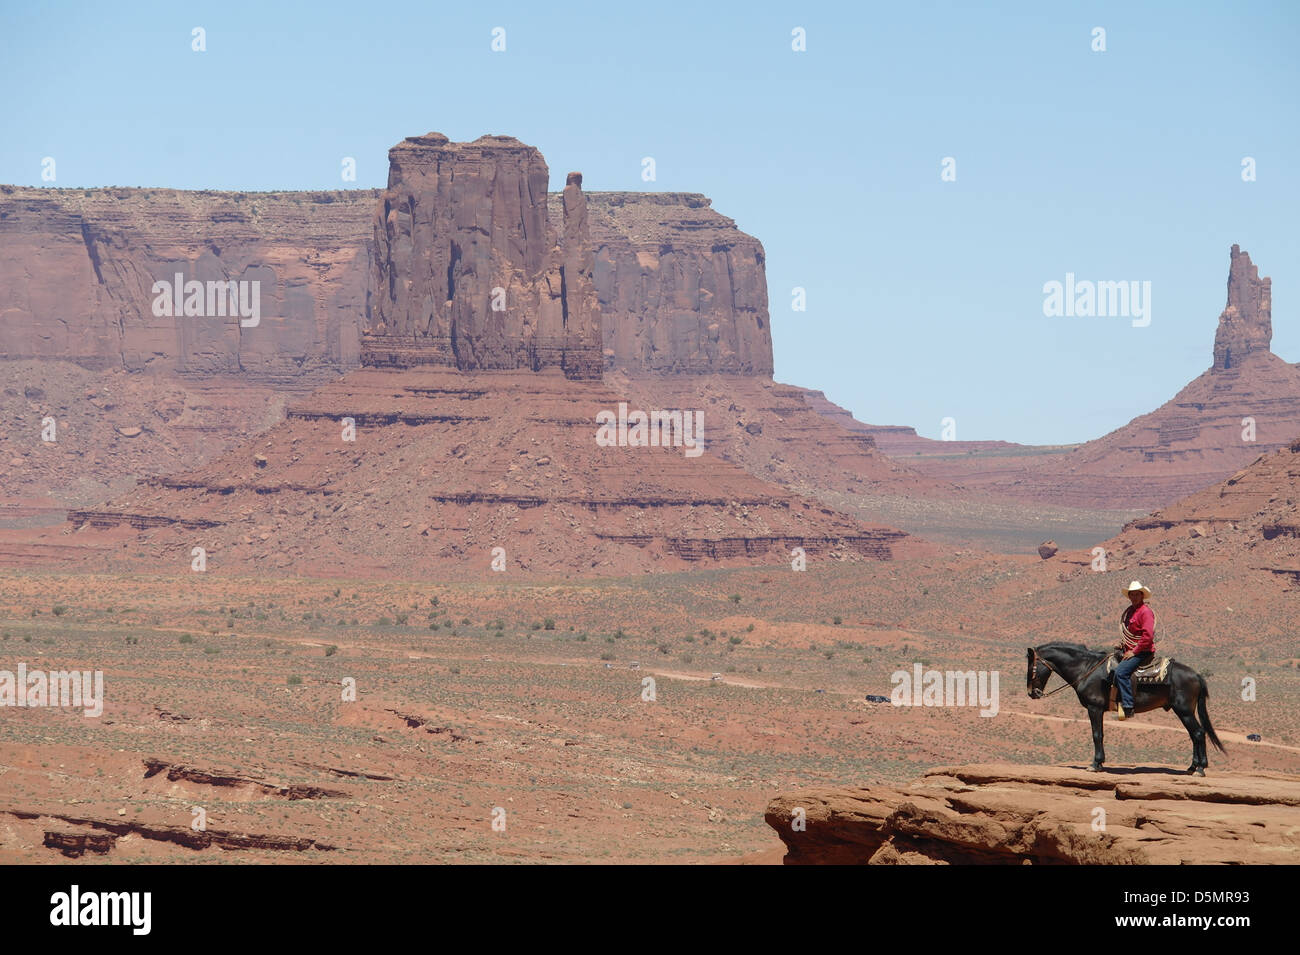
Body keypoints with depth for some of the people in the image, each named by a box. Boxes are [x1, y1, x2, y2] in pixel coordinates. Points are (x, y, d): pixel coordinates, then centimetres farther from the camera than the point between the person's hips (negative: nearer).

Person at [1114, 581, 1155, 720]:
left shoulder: (1145, 612, -14)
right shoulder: (1130, 610, 15)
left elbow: (1147, 636, -23)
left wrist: (1134, 652, -20)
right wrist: (1123, 646, 14)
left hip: (1142, 652, -10)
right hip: (1129, 650, 10)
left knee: (1121, 672, -27)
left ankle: (1128, 706, -30)